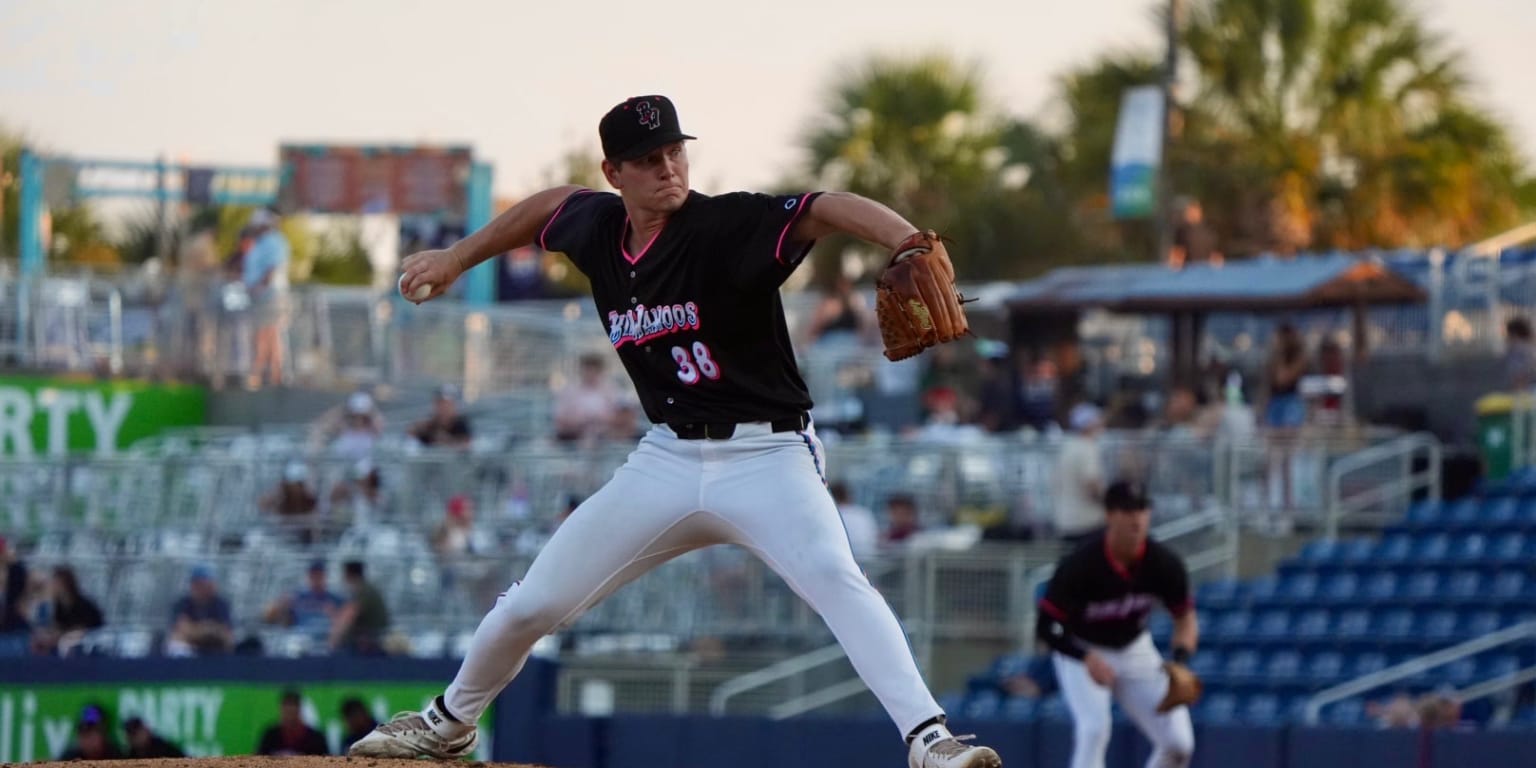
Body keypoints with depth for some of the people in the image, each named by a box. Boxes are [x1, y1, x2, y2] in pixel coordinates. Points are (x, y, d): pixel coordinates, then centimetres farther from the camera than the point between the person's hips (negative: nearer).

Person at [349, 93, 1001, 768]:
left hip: (765, 457, -6)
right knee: (530, 605, 9)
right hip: (667, 460, 6)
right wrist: (457, 258, 28)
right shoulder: (597, 230, 1)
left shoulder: (729, 226, -17)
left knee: (833, 577, -32)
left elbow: (828, 209, -33)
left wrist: (912, 247, -50)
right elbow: (551, 206, 24)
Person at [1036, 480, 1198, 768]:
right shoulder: (1080, 565, -30)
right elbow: (1046, 627, -25)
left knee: (1178, 742, -4)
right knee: (1095, 727, -28)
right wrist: (1087, 659, -41)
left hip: (1135, 650, 4)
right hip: (1081, 651, -4)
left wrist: (1179, 660, -24)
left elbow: (1185, 618, -4)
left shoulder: (1164, 563, -19)